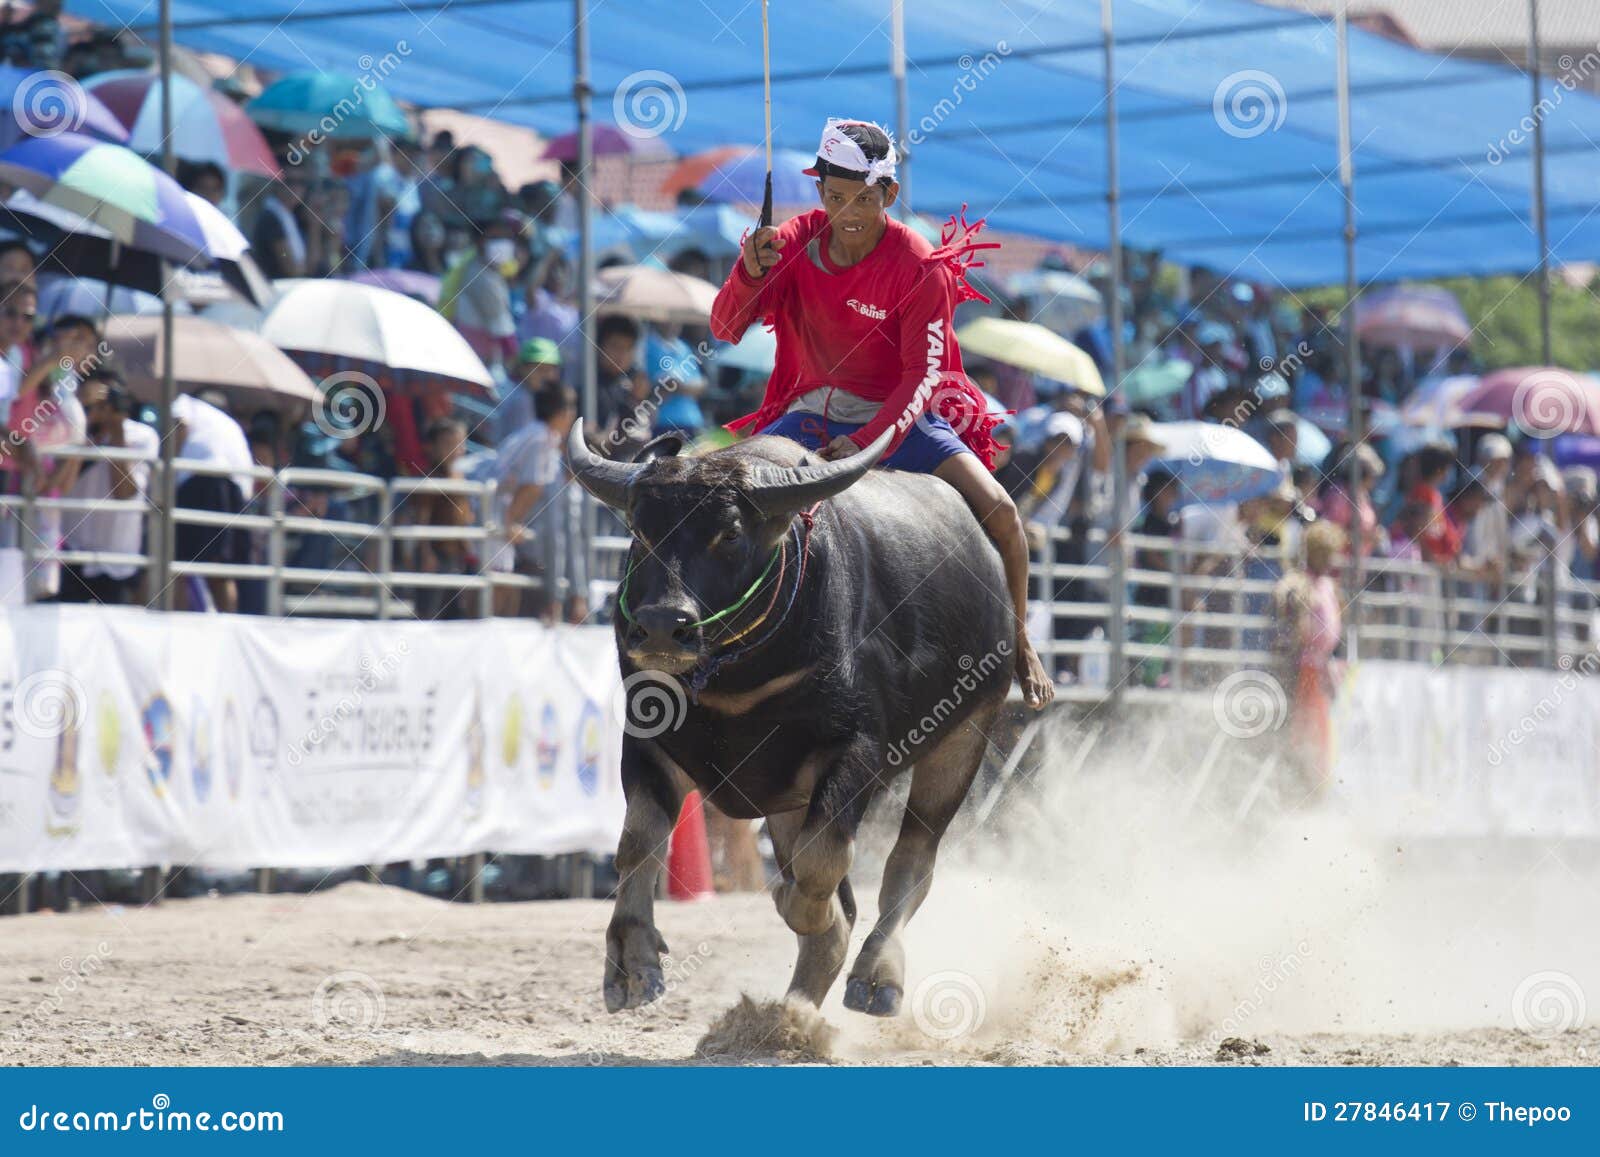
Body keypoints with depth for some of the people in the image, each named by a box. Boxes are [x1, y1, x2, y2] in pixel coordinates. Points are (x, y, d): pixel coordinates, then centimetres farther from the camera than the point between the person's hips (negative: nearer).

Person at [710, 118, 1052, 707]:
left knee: (998, 512, -21)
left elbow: (922, 372, -18)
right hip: (812, 414, 3)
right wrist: (750, 273, -30)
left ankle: (1020, 646, 2)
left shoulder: (919, 266, -16)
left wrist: (868, 441, -34)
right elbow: (726, 328, -9)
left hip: (899, 416, -3)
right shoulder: (797, 242, -7)